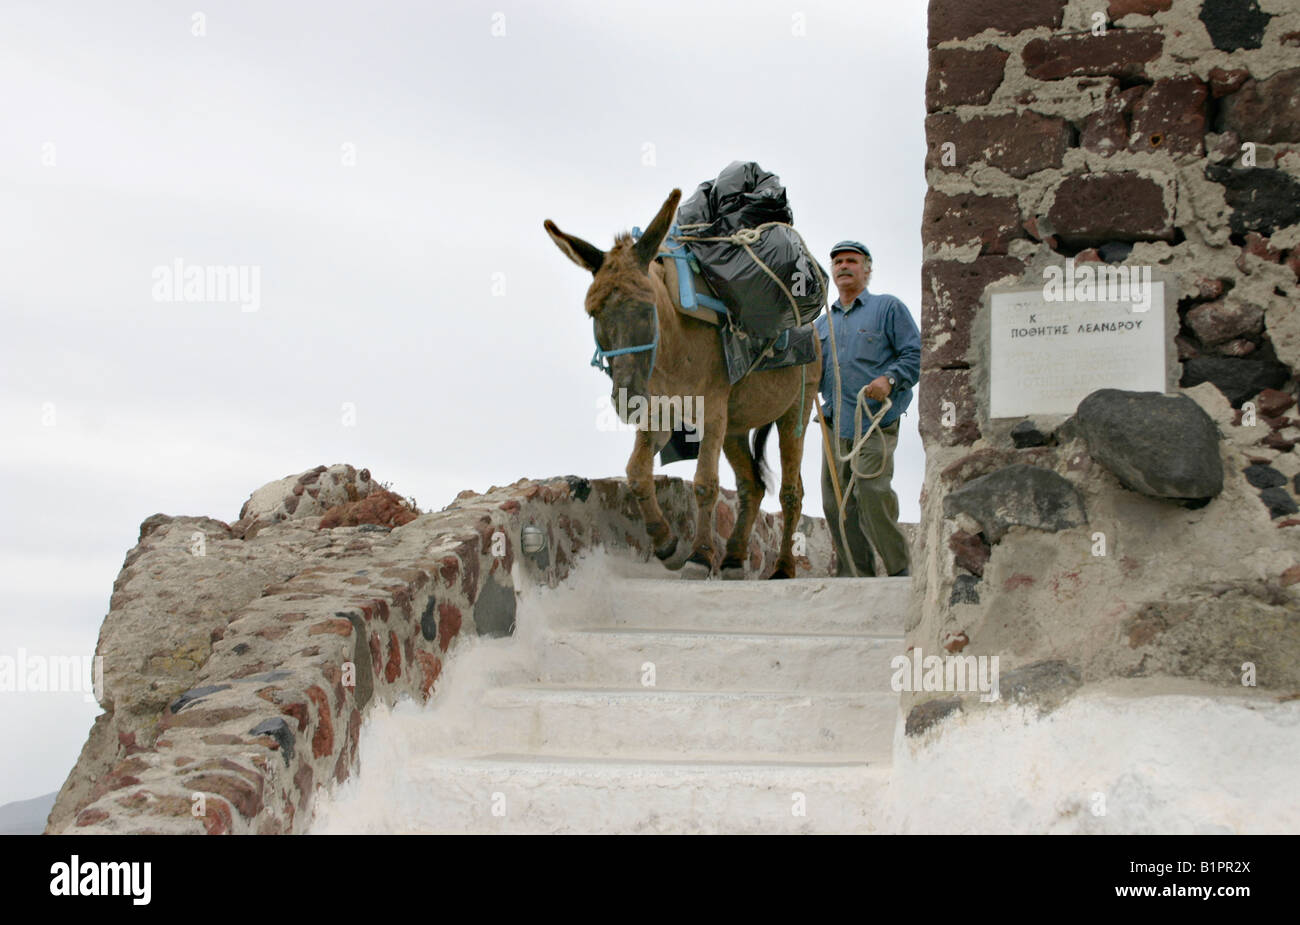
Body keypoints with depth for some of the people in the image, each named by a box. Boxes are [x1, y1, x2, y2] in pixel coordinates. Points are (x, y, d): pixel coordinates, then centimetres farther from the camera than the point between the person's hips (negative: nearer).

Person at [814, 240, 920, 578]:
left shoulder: (888, 307, 8)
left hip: (876, 421, -6)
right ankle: (857, 571, 10)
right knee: (835, 500, 1)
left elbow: (915, 354, 1)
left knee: (871, 492, -19)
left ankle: (898, 568, -6)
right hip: (835, 424, 6)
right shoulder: (822, 323, 23)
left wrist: (890, 379, -15)